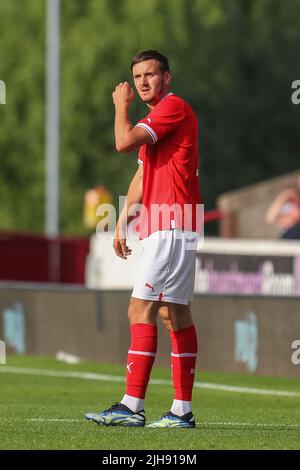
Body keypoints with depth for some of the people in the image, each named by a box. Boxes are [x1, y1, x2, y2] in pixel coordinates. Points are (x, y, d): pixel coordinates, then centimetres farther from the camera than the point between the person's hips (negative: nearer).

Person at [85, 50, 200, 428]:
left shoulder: (174, 107, -10)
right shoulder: (155, 118, 23)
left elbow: (124, 142, -19)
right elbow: (142, 175, 27)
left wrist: (121, 106, -1)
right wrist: (123, 222, 21)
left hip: (170, 226, -11)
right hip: (163, 228, 11)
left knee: (141, 309, -14)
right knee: (174, 314, 8)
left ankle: (132, 406, -17)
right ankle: (182, 410, 8)